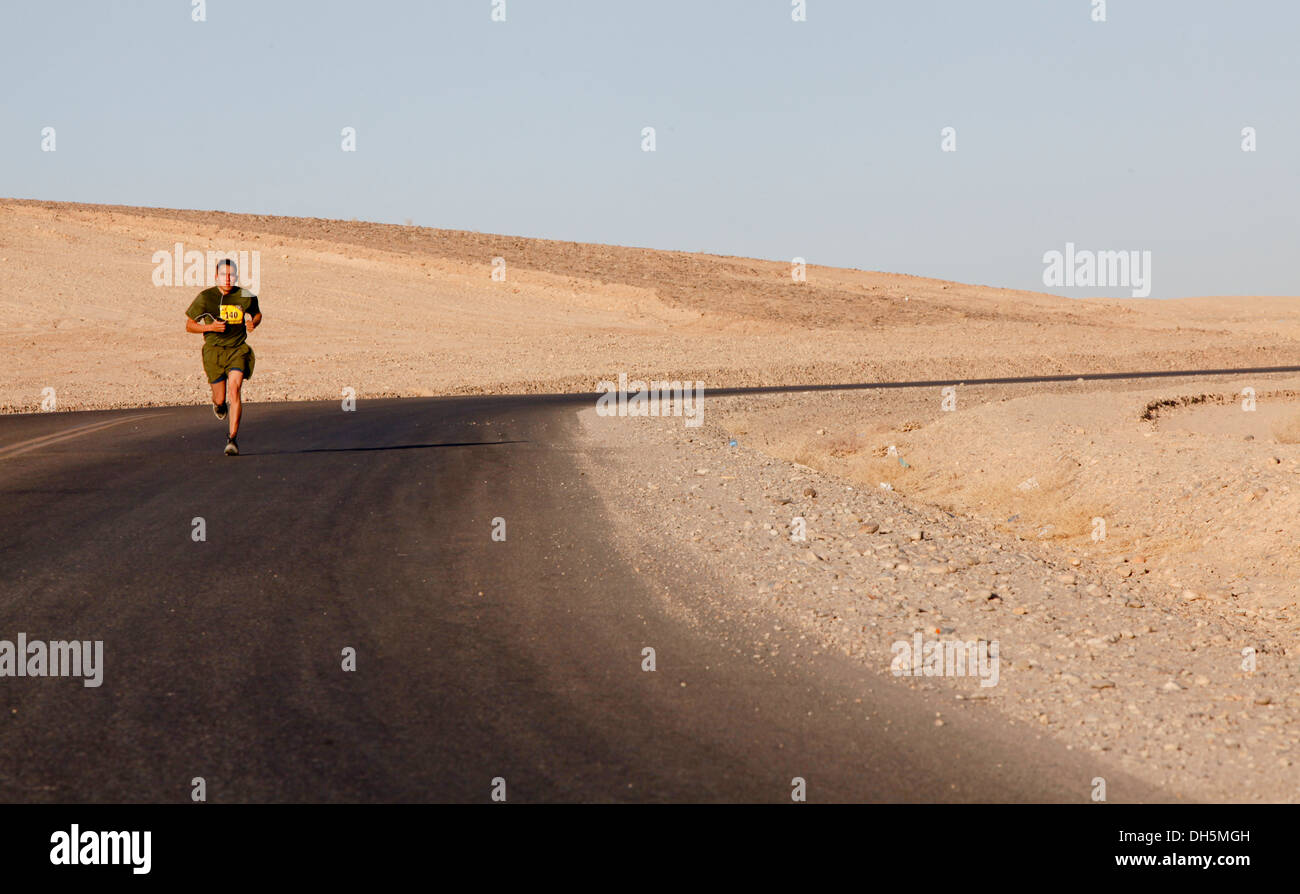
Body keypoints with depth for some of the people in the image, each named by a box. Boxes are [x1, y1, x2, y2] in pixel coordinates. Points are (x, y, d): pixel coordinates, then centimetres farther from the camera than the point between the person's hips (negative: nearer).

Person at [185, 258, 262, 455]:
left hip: (238, 349, 0)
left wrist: (253, 323, -2)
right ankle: (218, 403, 43)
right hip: (214, 350, 0)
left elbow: (257, 313, 21)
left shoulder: (246, 297, 0)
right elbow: (189, 325, 2)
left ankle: (233, 439, -18)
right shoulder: (205, 297, -5)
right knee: (220, 399, 2)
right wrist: (210, 327, -16)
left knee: (234, 389, -20)